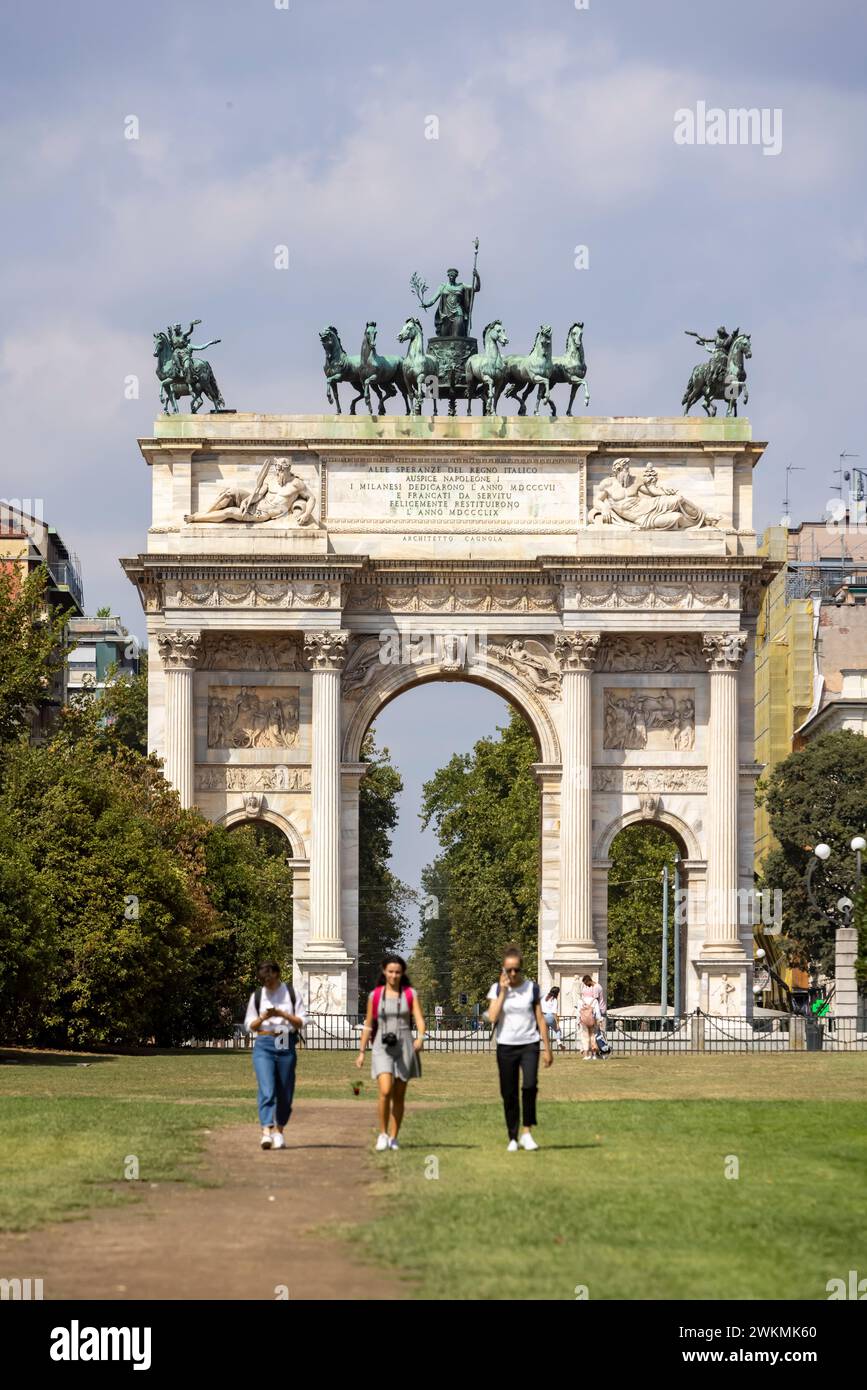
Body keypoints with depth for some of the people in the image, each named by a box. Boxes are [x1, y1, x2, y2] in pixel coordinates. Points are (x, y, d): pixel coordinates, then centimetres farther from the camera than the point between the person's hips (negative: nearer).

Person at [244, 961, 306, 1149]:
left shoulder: (292, 994, 5)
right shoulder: (257, 996, 8)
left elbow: (300, 1022, 2)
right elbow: (249, 1025, 11)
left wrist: (282, 1014, -13)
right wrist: (263, 1018, -9)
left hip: (286, 1047, 1)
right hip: (264, 1045, -1)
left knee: (285, 1093, 6)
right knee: (267, 1090, -16)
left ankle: (279, 1131, 20)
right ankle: (266, 1131, -26)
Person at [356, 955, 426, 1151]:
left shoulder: (410, 994, 3)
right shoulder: (375, 995, 5)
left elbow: (420, 1020, -5)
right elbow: (368, 1025, 11)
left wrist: (420, 1038, -25)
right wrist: (362, 1052, 9)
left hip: (404, 1047, 1)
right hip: (382, 1048, -1)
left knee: (399, 1096, 5)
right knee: (385, 1091, -18)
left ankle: (393, 1137, 16)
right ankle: (382, 1134, -3)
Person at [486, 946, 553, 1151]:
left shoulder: (532, 988, 3)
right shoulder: (497, 989, 3)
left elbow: (540, 1019, 6)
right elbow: (492, 1017, -10)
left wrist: (547, 1049, 4)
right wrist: (503, 991, -11)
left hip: (529, 1044, -1)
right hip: (506, 1046, 1)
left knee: (530, 1085, -21)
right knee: (509, 1094, 2)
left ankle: (527, 1132, -11)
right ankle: (513, 1138, 13)